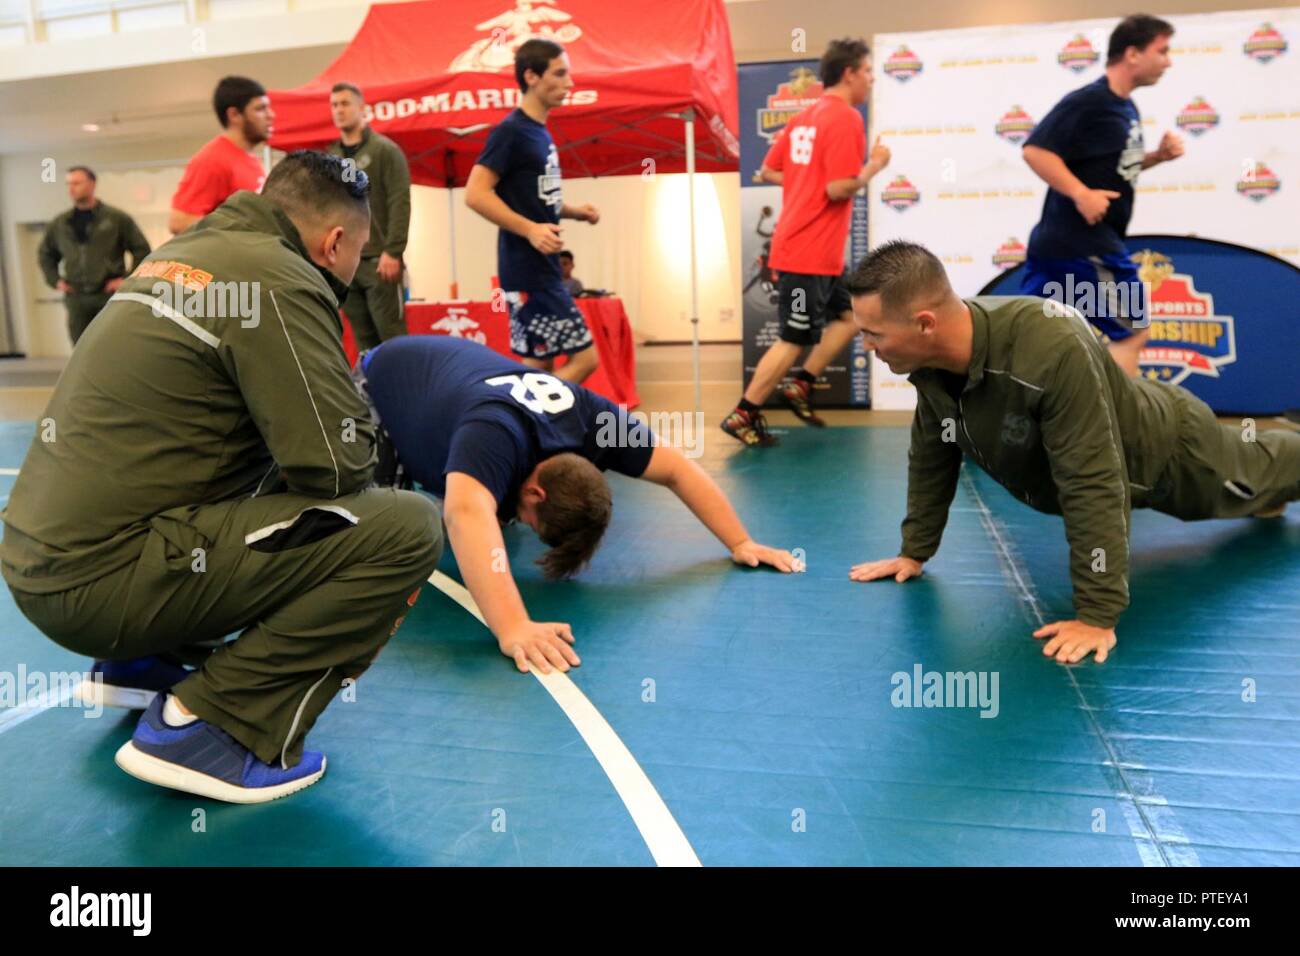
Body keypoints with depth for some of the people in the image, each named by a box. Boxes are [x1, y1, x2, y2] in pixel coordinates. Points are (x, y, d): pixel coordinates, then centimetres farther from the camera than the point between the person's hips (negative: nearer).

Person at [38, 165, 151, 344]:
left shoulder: (116, 218, -2)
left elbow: (142, 249, -1)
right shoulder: (60, 223, 10)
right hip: (76, 299, 4)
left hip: (110, 296, -3)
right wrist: (55, 280, 11)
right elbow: (45, 254, 24)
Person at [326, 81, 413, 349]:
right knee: (363, 339, 7)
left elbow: (400, 203, -8)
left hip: (378, 260, -5)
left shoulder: (385, 150, 0)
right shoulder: (330, 157, 14)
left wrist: (392, 252, -16)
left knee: (392, 336, -5)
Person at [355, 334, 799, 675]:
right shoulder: (497, 435, -47)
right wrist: (513, 628, -75)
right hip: (384, 382, -5)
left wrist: (740, 543, -28)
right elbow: (467, 514, -65)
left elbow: (678, 469, -23)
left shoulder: (590, 418, -28)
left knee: (500, 511, 9)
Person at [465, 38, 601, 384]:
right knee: (584, 357, -8)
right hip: (526, 270, -9)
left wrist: (573, 211, 9)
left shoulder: (540, 133, 16)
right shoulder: (511, 131, -12)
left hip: (542, 270, 9)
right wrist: (530, 229, -26)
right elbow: (476, 194, -18)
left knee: (539, 368, 11)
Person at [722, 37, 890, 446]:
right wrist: (874, 166, -6)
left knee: (849, 316, 17)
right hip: (810, 252, -9)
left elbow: (768, 171, 16)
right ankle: (743, 416, 5)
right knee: (795, 339, -2)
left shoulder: (805, 117, 13)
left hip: (809, 248, 9)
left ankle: (801, 385, 18)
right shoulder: (846, 119, -14)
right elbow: (839, 189, -21)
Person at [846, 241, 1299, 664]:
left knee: (1262, 472, 29)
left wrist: (1097, 615, -42)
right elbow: (931, 454, -11)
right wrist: (915, 550, -8)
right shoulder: (931, 357, -26)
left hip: (1168, 452, -5)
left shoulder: (1052, 351, -49)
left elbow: (1094, 486, -46)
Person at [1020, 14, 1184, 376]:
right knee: (1132, 332, -1)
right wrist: (1081, 194, -24)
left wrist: (1158, 155, 9)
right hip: (1082, 244, -9)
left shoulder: (1126, 107, 16)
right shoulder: (1088, 102, -14)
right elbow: (1035, 150, -21)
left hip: (1062, 242, 9)